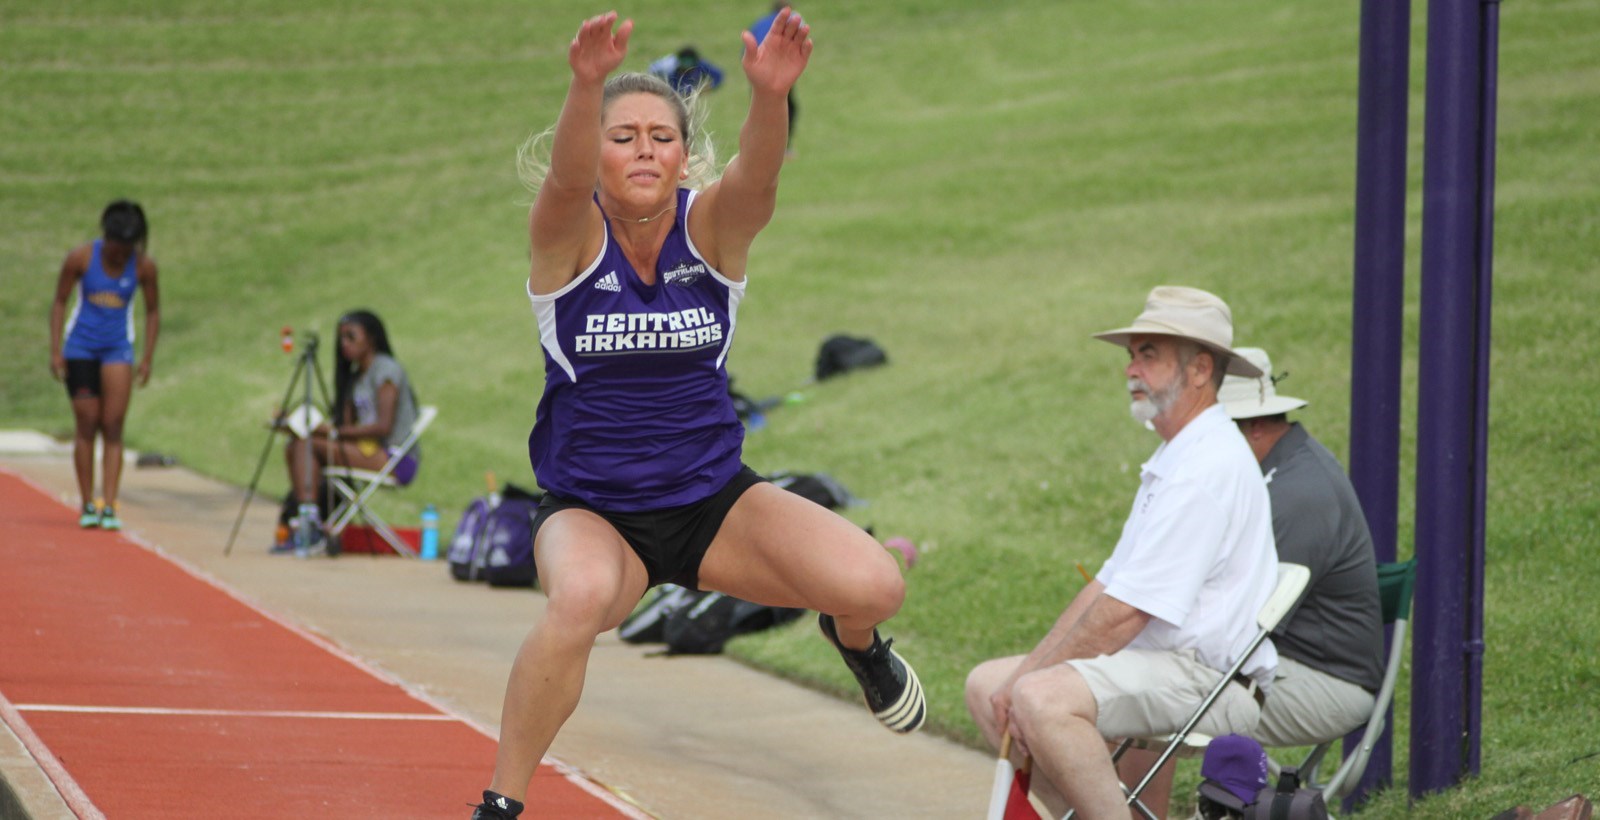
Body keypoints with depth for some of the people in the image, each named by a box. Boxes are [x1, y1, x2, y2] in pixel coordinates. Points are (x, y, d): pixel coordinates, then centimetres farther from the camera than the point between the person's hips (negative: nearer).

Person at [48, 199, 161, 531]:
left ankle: (109, 507, -10)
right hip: (81, 347, 0)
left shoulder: (143, 266, -6)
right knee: (86, 424, -1)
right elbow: (59, 302, 1)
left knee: (113, 427, -8)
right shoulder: (81, 258, -9)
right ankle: (87, 506, 7)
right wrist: (55, 350, -4)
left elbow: (153, 311, 6)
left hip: (118, 349, 1)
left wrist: (147, 359, 2)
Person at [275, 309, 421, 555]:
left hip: (396, 459, -9)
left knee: (307, 445, -22)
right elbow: (347, 425, 13)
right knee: (293, 448, -4)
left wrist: (334, 432, -17)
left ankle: (310, 529, -23)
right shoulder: (356, 377, 21)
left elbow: (383, 426, -17)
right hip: (370, 450, 9)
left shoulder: (385, 369, -7)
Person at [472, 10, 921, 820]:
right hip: (591, 512, -2)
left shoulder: (713, 224, -8)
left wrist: (770, 93, -54)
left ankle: (853, 640, 22)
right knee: (581, 597, -38)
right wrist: (586, 84, -57)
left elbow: (757, 175, -31)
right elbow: (566, 178, -35)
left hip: (714, 497, 3)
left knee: (872, 585, -18)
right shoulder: (570, 232, -12)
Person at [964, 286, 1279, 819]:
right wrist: (1027, 673, 7)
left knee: (1042, 700, -31)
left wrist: (1031, 679, -12)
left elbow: (1125, 613, -20)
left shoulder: (1206, 466, -17)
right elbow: (1107, 585, 18)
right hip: (1165, 666, 11)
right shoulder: (1175, 458, 19)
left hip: (1207, 679, -11)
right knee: (987, 686, 9)